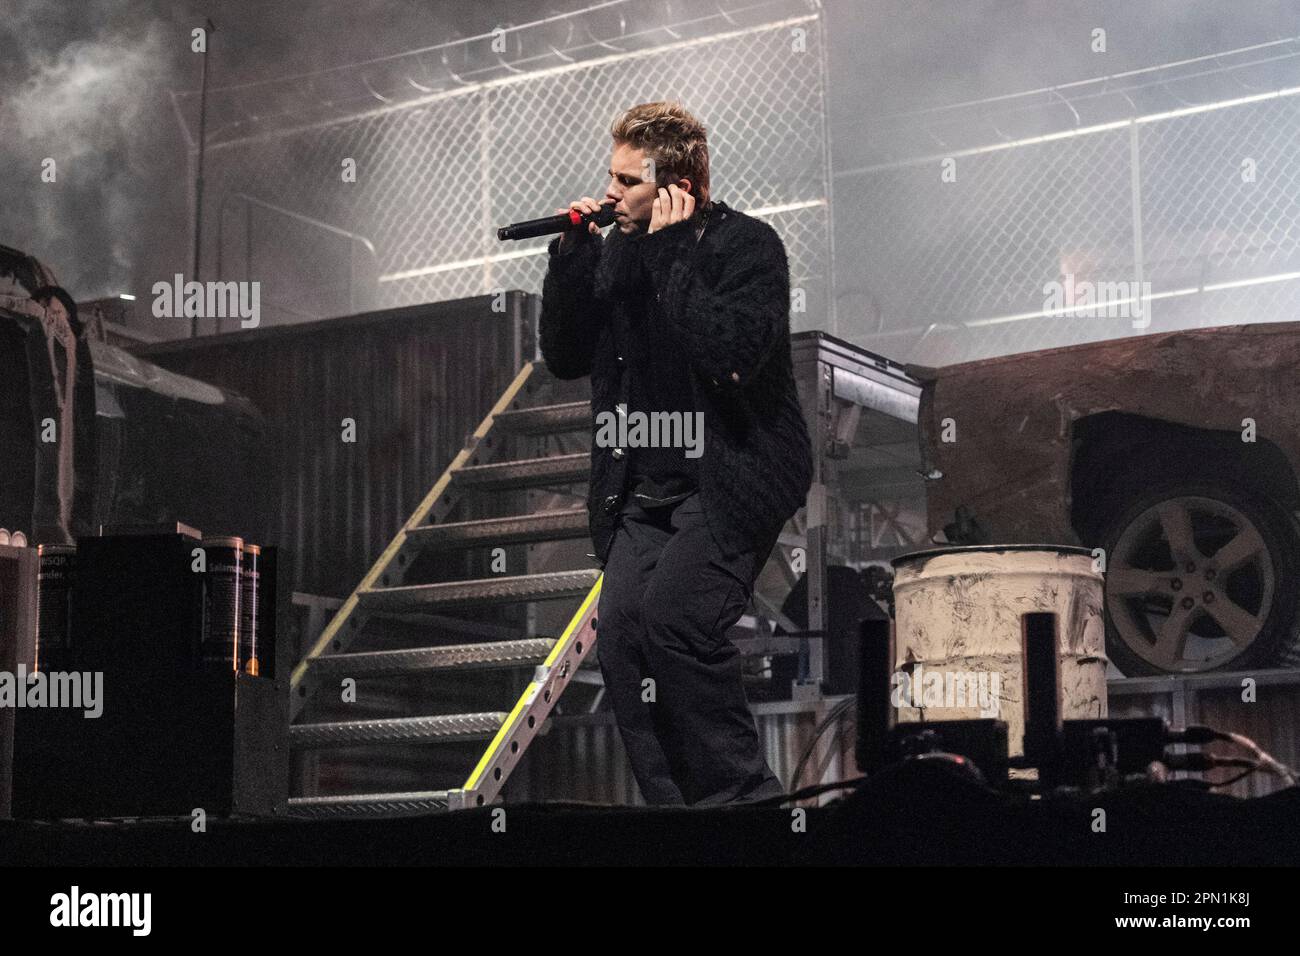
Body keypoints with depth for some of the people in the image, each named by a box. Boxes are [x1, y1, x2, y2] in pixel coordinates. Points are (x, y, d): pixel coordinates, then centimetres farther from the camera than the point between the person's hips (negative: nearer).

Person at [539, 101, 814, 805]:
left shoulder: (747, 246, -7)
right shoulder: (617, 250, 11)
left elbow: (730, 353, -24)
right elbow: (564, 359, 12)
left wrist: (671, 252, -18)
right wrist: (570, 259, 0)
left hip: (735, 477, -6)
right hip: (647, 489, 6)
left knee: (673, 616, -25)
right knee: (619, 631, -11)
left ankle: (744, 794, -12)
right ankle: (679, 809, -4)